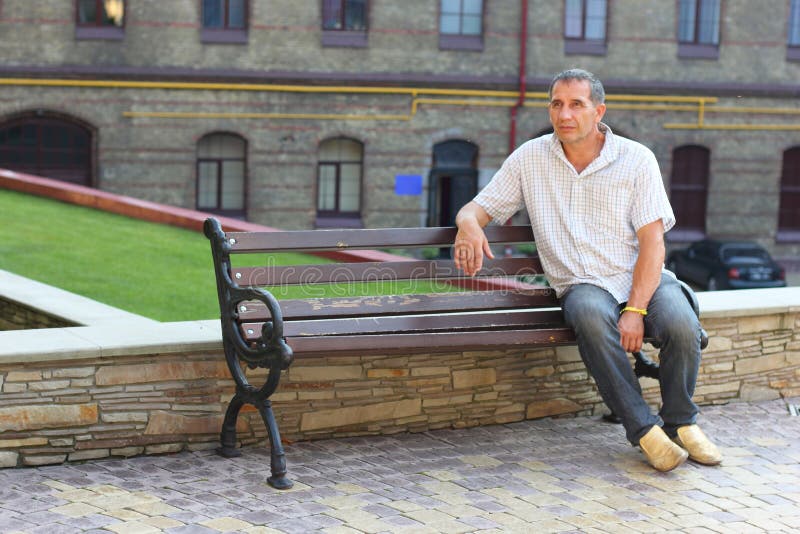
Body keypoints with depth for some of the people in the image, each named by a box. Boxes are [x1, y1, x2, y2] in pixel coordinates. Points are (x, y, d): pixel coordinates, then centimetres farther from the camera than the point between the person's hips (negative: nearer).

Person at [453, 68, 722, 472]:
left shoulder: (636, 159, -1)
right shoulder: (529, 159, 5)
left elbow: (652, 242, -6)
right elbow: (478, 208, 8)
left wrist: (635, 309, -20)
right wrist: (468, 225, -20)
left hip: (642, 277, 0)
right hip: (581, 285, 0)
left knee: (681, 324, -31)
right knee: (592, 317, -36)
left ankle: (680, 422, -3)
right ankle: (643, 428, -24)